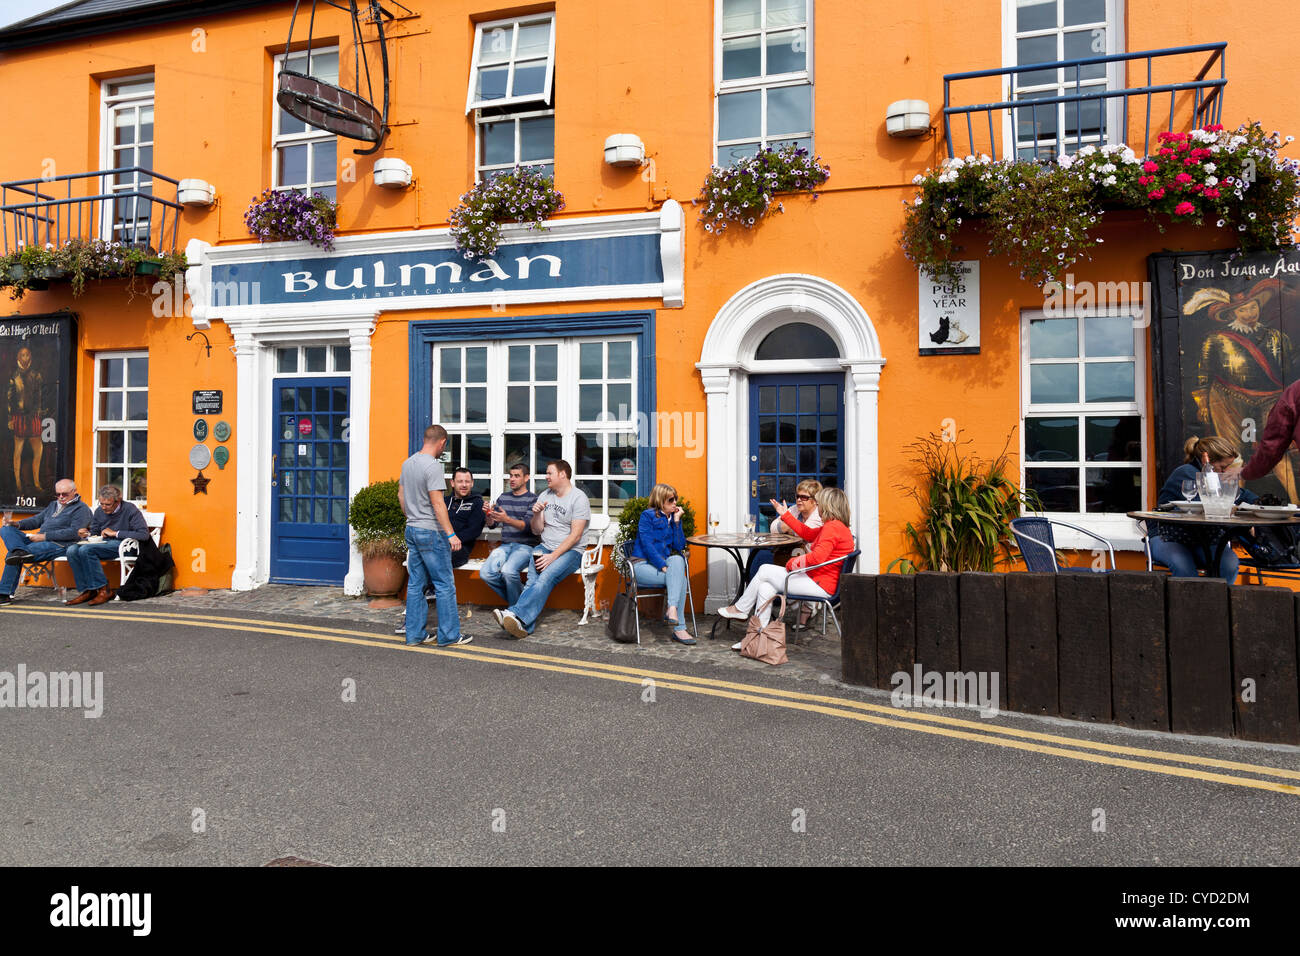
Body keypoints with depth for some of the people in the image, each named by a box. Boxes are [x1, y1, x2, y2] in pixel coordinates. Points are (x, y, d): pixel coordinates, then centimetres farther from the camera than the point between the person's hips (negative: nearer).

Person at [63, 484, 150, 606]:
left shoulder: (130, 510, -9)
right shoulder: (99, 512, 10)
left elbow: (144, 534, -20)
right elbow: (94, 532, 23)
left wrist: (115, 533, -14)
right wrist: (86, 535, -3)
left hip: (121, 545, -7)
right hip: (103, 544, 7)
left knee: (86, 550, -27)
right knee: (72, 550, -16)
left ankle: (103, 590, -19)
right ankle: (87, 591, -11)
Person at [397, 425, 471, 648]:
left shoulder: (407, 463, 10)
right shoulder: (433, 466, -16)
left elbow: (401, 494, 20)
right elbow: (438, 503, -20)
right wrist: (451, 534, -18)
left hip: (411, 530, 9)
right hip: (431, 532, -9)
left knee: (415, 583, 12)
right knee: (444, 584, -1)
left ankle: (414, 634, 17)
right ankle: (448, 635, 4)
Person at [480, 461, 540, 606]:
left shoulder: (533, 499, 1)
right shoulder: (503, 498, 18)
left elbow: (528, 526, -11)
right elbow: (492, 525, 14)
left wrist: (507, 520, -28)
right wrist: (489, 515, -9)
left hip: (525, 546, -5)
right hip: (505, 545, 5)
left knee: (508, 571, -33)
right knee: (485, 573, -21)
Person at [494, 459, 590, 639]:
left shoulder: (579, 498, -5)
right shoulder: (544, 496, 16)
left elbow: (575, 535, -12)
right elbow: (537, 531, 16)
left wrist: (552, 557, -19)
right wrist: (536, 514, -5)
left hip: (570, 551, -5)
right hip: (544, 548, 5)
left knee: (546, 577, -33)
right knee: (532, 580, -24)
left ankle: (516, 614, -46)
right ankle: (524, 626, -39)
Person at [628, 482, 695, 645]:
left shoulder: (673, 517, 12)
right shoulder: (647, 516, -6)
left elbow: (680, 546, 3)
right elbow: (647, 545, -15)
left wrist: (677, 521, -4)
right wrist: (664, 566, -23)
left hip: (662, 562, 5)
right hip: (642, 564, -5)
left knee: (678, 560, -29)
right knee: (680, 579, -25)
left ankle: (671, 609, -34)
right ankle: (678, 628, -28)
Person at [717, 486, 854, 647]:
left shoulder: (832, 527, -18)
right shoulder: (835, 526, 17)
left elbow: (818, 557, -29)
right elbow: (807, 533, 28)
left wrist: (794, 562, -13)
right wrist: (785, 515, 30)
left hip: (820, 585, -10)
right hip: (818, 580, 10)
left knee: (765, 570, -4)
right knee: (765, 587, 3)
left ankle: (740, 609, 14)